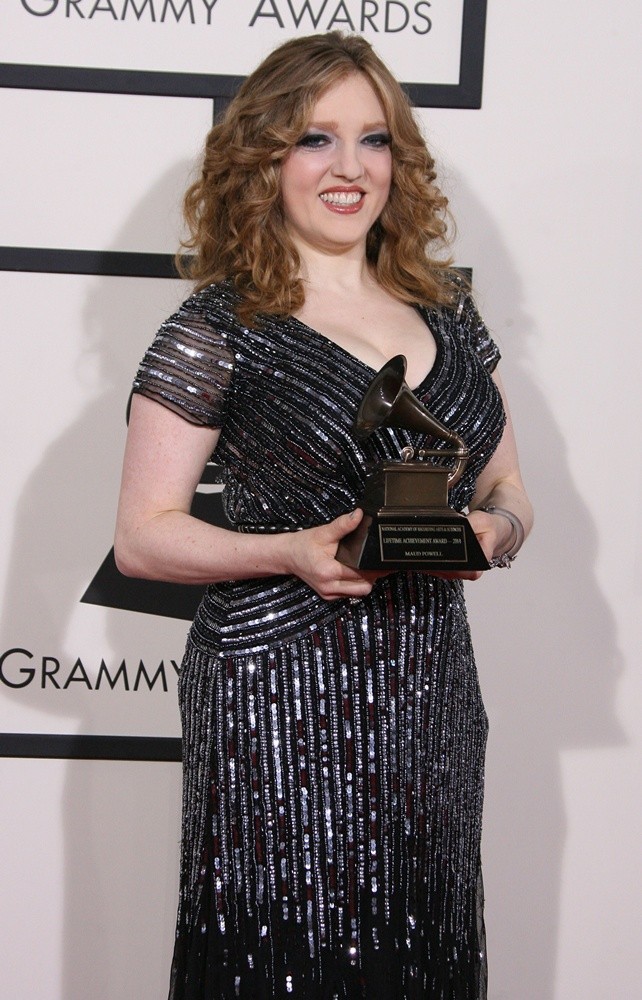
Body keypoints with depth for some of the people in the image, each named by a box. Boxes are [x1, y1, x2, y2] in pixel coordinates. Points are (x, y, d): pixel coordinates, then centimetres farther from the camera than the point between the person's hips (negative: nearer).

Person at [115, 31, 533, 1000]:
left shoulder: (445, 311, 12)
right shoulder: (219, 327, -4)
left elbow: (508, 485, 18)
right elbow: (143, 535, -4)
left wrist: (493, 531, -6)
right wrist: (293, 553, -19)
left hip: (428, 693, 5)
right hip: (279, 697, -4)